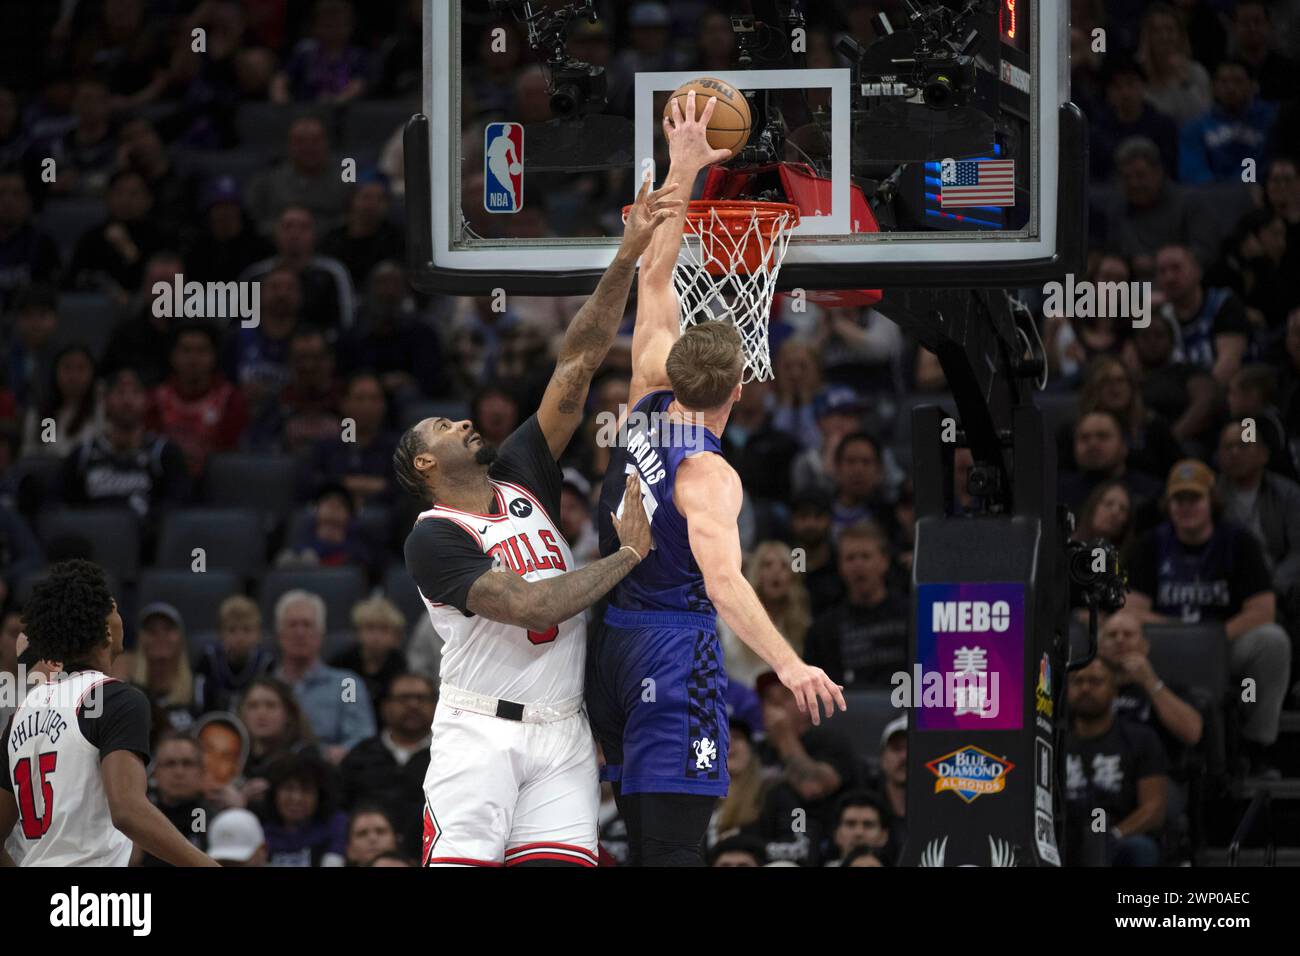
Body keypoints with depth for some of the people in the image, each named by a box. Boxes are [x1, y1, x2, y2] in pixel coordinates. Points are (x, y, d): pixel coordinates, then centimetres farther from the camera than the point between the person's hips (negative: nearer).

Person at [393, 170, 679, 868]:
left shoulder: (522, 477, 13)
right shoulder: (433, 539, -5)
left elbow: (577, 364, 8)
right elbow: (530, 607, -18)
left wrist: (628, 257, 1)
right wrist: (629, 554, -9)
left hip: (562, 733, 5)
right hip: (479, 731, -5)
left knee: (558, 866, -8)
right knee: (456, 865, -15)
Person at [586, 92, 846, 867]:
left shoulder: (646, 408, 5)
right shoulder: (709, 476, -16)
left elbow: (655, 280, 13)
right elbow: (724, 578, -29)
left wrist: (684, 170, 16)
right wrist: (789, 664, -38)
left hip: (615, 642, 8)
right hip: (677, 647, -8)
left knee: (646, 837, 14)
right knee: (675, 846, -12)